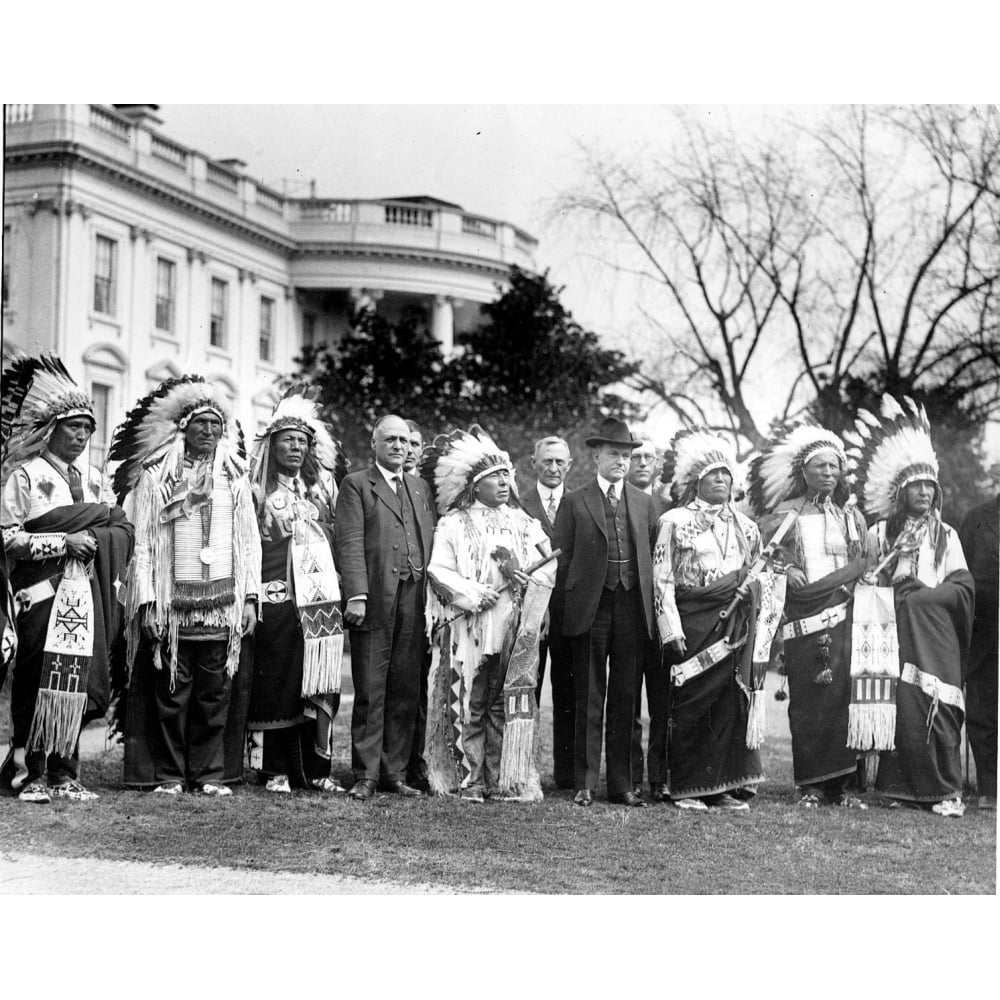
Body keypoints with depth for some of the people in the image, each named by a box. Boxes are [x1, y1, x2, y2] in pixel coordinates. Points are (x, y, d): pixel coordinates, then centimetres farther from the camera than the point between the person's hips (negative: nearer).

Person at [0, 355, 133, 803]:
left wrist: (96, 537, -5)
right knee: (39, 682, -6)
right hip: (42, 593, -5)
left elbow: (122, 531, 15)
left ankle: (64, 772, 8)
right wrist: (64, 541, -13)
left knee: (79, 683, 1)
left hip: (88, 596, 5)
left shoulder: (93, 477, 18)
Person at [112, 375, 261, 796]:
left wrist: (250, 598, 3)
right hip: (171, 604, -2)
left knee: (217, 694, 2)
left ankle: (211, 773, 10)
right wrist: (147, 601, -7)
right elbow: (141, 541, 0)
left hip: (224, 605, 2)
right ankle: (168, 774, 9)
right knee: (170, 694, 0)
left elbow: (249, 541, 11)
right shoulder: (155, 477, 3)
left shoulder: (234, 478, 12)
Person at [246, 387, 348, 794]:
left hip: (322, 598, 4)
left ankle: (317, 770, 6)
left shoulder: (321, 487, 16)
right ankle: (275, 771, 5)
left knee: (320, 687, 1)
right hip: (276, 598, -3)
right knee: (277, 685, -2)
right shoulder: (258, 491, 4)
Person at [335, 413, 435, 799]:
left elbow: (429, 544, 16)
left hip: (414, 602, 5)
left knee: (406, 692, 6)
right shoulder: (356, 485, 4)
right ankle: (366, 776, 3)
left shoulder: (421, 488, 20)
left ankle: (395, 773, 13)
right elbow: (349, 543, -6)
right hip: (375, 601, -5)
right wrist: (356, 595, -16)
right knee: (370, 694, -2)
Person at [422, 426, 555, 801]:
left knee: (507, 703, 1)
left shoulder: (521, 522, 15)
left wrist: (517, 567, -12)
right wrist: (476, 595, -14)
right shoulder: (454, 524, 4)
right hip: (468, 627, -3)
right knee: (468, 704, -5)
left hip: (514, 627, 3)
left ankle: (503, 780, 6)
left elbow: (545, 567, 7)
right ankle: (469, 780, 1)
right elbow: (439, 570, -5)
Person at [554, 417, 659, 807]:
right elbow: (562, 559, 3)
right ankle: (585, 784, 5)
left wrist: (650, 603, 5)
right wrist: (571, 601, -3)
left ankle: (621, 783, 11)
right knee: (589, 700, 1)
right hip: (590, 611, -3)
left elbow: (653, 555, 13)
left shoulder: (644, 503, 13)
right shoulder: (574, 503, 4)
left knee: (625, 699, 6)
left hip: (634, 610, 3)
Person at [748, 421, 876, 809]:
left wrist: (826, 583, -3)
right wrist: (785, 571, -11)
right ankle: (811, 785, -1)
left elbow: (869, 562, 12)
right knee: (807, 699, -5)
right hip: (803, 616, -2)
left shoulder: (851, 514, 16)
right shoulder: (785, 513, 8)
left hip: (845, 613, 2)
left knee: (846, 695, -5)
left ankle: (844, 784, -1)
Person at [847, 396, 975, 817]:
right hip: (894, 631, 0)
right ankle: (904, 787, -1)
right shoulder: (881, 533, 13)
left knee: (935, 705, -10)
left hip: (934, 632, 0)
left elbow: (963, 587, 6)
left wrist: (922, 595, -6)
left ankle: (946, 791, -7)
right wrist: (893, 595, -6)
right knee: (900, 703, -7)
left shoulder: (945, 535, 14)